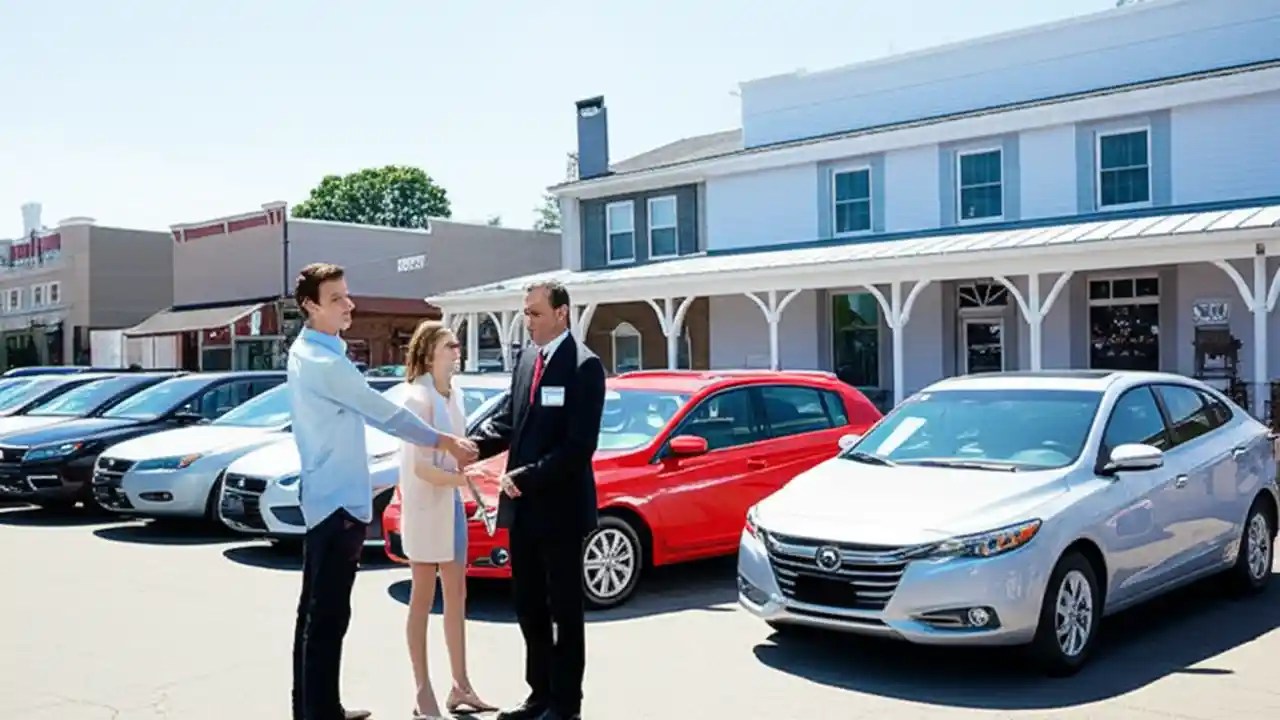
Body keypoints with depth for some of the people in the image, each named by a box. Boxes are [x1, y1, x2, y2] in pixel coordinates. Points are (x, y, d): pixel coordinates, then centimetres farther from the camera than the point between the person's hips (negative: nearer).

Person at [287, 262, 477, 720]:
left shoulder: (308, 351, 12)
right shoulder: (323, 362, -20)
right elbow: (383, 413, -17)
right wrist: (444, 442, -8)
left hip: (326, 498, 10)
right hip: (338, 501, -10)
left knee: (315, 611, 14)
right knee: (328, 616, -5)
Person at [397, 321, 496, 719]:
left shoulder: (454, 394, 6)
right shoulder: (419, 399, -18)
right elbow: (421, 468, -23)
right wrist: (467, 479, -28)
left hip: (451, 501, 8)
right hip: (425, 505, -8)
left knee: (456, 595, 13)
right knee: (423, 599, 2)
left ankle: (460, 686, 23)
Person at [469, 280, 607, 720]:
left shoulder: (584, 366, -13)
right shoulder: (526, 360, 11)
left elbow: (579, 445, -19)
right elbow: (509, 419, 13)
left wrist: (527, 477, -18)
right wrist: (474, 445, -5)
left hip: (560, 506, -7)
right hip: (523, 506, 8)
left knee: (564, 608, 5)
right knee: (528, 606, 15)